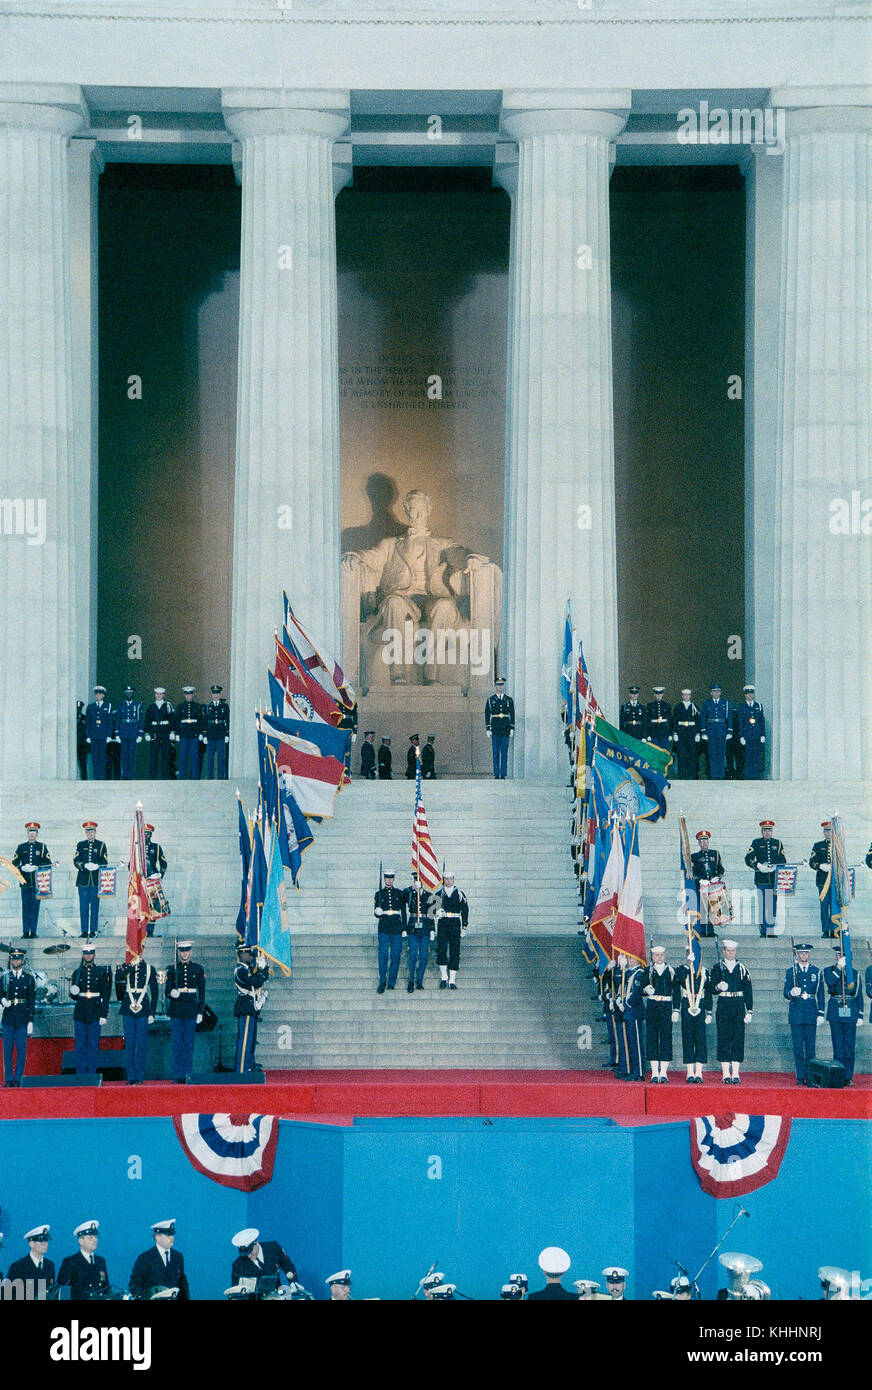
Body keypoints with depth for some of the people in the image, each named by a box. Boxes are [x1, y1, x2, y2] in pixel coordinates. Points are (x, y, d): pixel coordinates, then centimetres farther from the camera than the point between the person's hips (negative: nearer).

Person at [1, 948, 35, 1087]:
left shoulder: (29, 978, 5)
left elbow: (32, 1000, 4)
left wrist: (31, 1021, -1)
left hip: (23, 1018, -1)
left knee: (21, 1049, 0)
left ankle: (18, 1079, 5)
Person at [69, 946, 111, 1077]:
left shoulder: (102, 971, 3)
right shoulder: (77, 972, 8)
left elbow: (106, 994, 2)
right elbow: (73, 995, 13)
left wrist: (104, 1014, -4)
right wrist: (74, 991, -12)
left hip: (95, 1013, -2)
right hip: (80, 1013, 2)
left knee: (93, 1045, -1)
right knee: (80, 1045, 2)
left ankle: (92, 1073, 5)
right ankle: (81, 1074, 6)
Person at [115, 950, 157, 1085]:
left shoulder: (150, 970, 5)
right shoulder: (125, 967, 6)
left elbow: (154, 992, 7)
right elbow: (118, 977, -17)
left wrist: (152, 1013, 2)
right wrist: (132, 964, -18)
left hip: (143, 1011, 0)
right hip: (128, 1011, 1)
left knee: (141, 1044, 0)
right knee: (129, 1044, 1)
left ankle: (140, 1077, 6)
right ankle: (131, 1077, 6)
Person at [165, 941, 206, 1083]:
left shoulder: (198, 968, 6)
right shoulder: (173, 969, 5)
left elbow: (202, 991, 8)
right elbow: (167, 991, 5)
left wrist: (200, 1011, 2)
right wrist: (172, 993, -20)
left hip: (191, 1010, 0)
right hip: (176, 1011, 0)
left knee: (189, 1044, 2)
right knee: (177, 1044, -1)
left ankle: (188, 1075, 7)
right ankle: (178, 1075, 3)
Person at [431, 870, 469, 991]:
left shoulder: (460, 894, 9)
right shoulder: (438, 894, 10)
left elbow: (465, 911, 10)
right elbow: (432, 909, 8)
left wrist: (464, 927, 4)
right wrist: (437, 911, -15)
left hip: (455, 924, 0)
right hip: (442, 923, 0)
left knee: (455, 951, -3)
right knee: (441, 949, -13)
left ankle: (452, 980, 1)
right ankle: (444, 977, -1)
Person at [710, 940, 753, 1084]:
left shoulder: (741, 968, 10)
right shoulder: (717, 967, 6)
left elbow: (748, 991, 8)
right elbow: (712, 989, 2)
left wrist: (750, 1011, 1)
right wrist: (718, 987, -22)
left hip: (738, 1006, 1)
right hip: (723, 1006, -1)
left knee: (738, 1039, -1)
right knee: (723, 1040, -2)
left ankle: (735, 1074, 1)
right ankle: (726, 1074, 0)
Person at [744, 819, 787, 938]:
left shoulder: (778, 843, 13)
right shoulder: (756, 843, 8)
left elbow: (783, 861, 10)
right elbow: (748, 859, 0)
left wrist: (775, 867, -10)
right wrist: (758, 865, -17)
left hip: (774, 879, 1)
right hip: (761, 879, -1)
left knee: (772, 905, 0)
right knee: (762, 905, 0)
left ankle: (771, 931, 5)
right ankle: (763, 931, 3)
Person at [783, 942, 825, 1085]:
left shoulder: (816, 972, 9)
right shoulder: (790, 971, 6)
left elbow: (820, 995, 10)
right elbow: (786, 993, 2)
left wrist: (820, 1014, 2)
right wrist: (792, 993, -22)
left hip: (811, 1012, 1)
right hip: (796, 1012, -1)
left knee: (810, 1046, 0)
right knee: (798, 1046, -2)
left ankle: (810, 1077, 5)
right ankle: (800, 1077, 1)